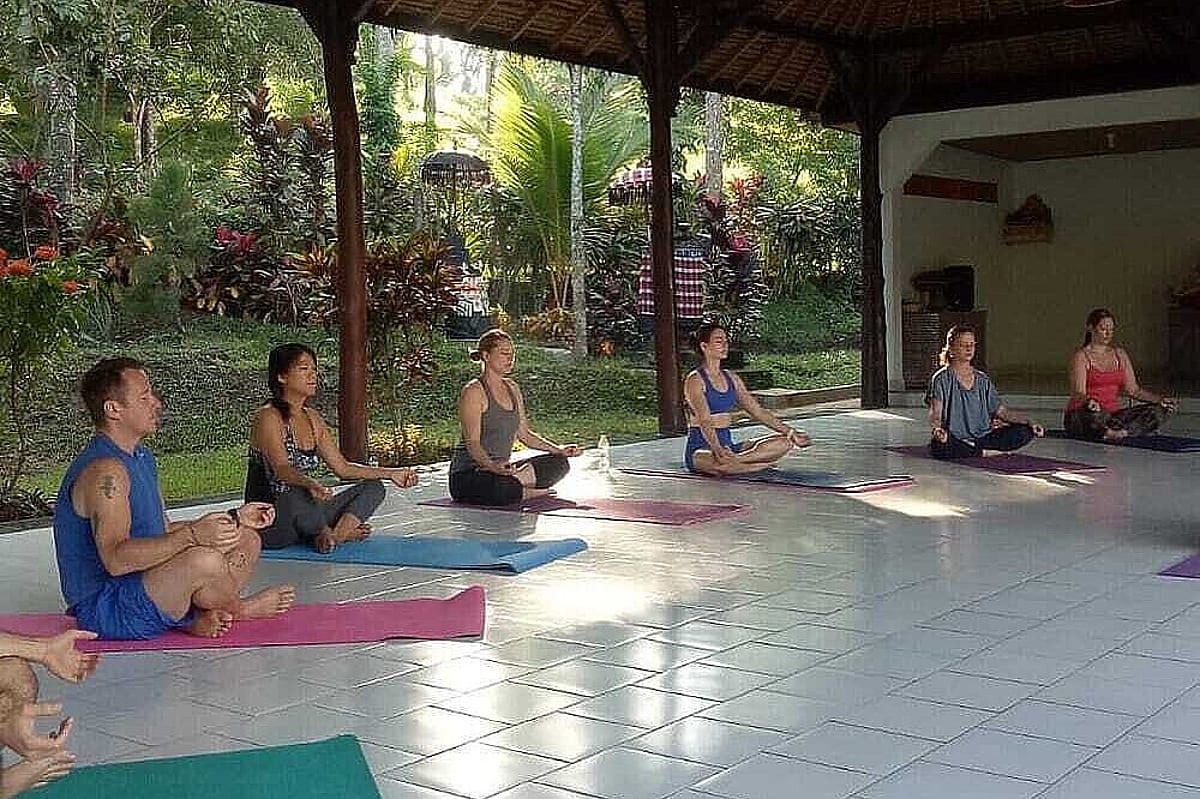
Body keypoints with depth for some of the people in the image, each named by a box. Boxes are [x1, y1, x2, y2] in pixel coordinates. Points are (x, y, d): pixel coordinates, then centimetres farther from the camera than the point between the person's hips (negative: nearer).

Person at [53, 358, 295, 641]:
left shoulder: (141, 457, 13)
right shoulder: (104, 471, -20)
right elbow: (115, 559, -32)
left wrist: (234, 519, 14)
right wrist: (192, 535, -39)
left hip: (143, 584, 10)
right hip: (106, 610, -10)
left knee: (246, 541, 11)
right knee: (203, 560, -34)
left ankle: (199, 616, -8)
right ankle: (239, 609, -1)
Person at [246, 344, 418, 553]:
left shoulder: (313, 418, 11)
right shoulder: (268, 417, -13)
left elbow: (342, 468, 13)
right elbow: (281, 469, -28)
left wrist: (391, 474, 5)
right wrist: (309, 484, -49)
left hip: (304, 513, 8)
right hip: (268, 522, -8)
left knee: (373, 488, 2)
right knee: (297, 497, -39)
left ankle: (334, 535, -23)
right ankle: (335, 533, -10)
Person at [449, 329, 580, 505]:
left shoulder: (512, 388, 15)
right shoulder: (473, 392, -11)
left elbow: (525, 435, 19)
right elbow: (472, 443, -19)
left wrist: (559, 450, 7)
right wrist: (492, 466, -38)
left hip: (501, 470, 8)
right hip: (467, 476, -8)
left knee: (559, 463, -1)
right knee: (503, 487, -40)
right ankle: (526, 492, -11)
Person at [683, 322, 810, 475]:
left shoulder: (731, 378, 14)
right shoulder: (695, 380, -9)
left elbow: (757, 411, 13)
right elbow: (704, 420, -23)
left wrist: (790, 432, 5)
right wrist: (719, 451, -38)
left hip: (728, 446, 8)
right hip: (700, 450, -8)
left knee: (784, 442, -8)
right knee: (723, 464, -43)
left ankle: (736, 460, -19)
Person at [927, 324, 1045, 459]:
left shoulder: (982, 380, 16)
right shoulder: (941, 379, 0)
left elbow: (1001, 411, 16)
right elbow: (935, 413, -13)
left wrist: (1029, 423, 1)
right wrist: (937, 429, -37)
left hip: (982, 437, 4)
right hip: (955, 440, -4)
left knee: (1024, 432, -14)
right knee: (942, 446, -40)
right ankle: (987, 453, -17)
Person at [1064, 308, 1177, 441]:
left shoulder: (1120, 355, 15)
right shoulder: (1081, 356, -4)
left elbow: (1133, 390, 11)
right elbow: (1078, 393, -15)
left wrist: (1161, 399, -4)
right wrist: (1088, 401, -39)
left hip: (1113, 415, 6)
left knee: (1159, 412, -14)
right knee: (1096, 416, -42)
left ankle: (1112, 432, -28)